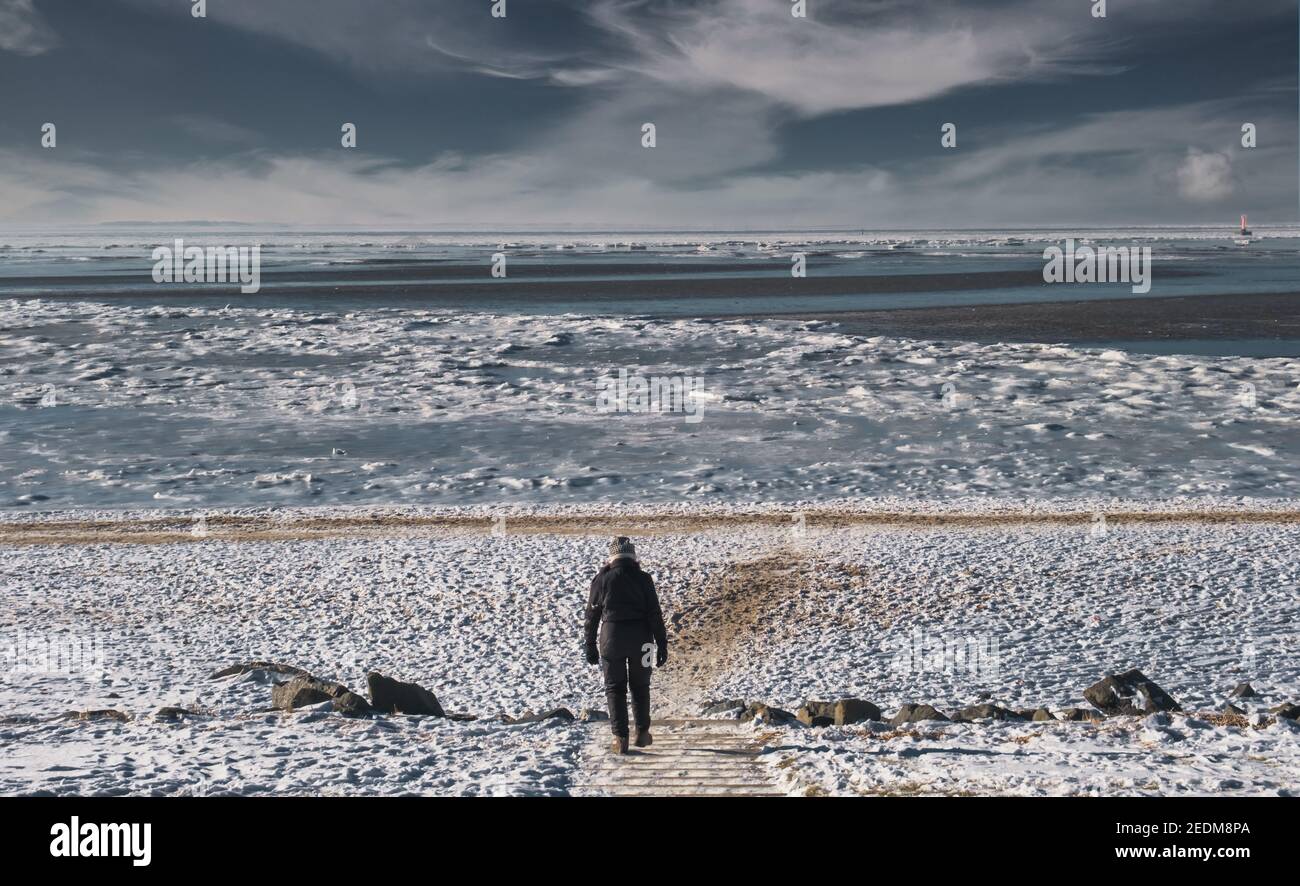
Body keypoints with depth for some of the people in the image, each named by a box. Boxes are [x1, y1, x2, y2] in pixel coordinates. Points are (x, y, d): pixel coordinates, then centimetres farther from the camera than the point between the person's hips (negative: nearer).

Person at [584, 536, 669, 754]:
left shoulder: (602, 579, 1)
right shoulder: (643, 579, 1)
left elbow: (592, 614, 3)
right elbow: (655, 614, -1)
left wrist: (590, 645, 10)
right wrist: (662, 645, 2)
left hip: (611, 636, -1)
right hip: (640, 637, 1)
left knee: (615, 688, 7)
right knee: (640, 686, 16)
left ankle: (620, 737, 1)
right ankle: (642, 732, 21)